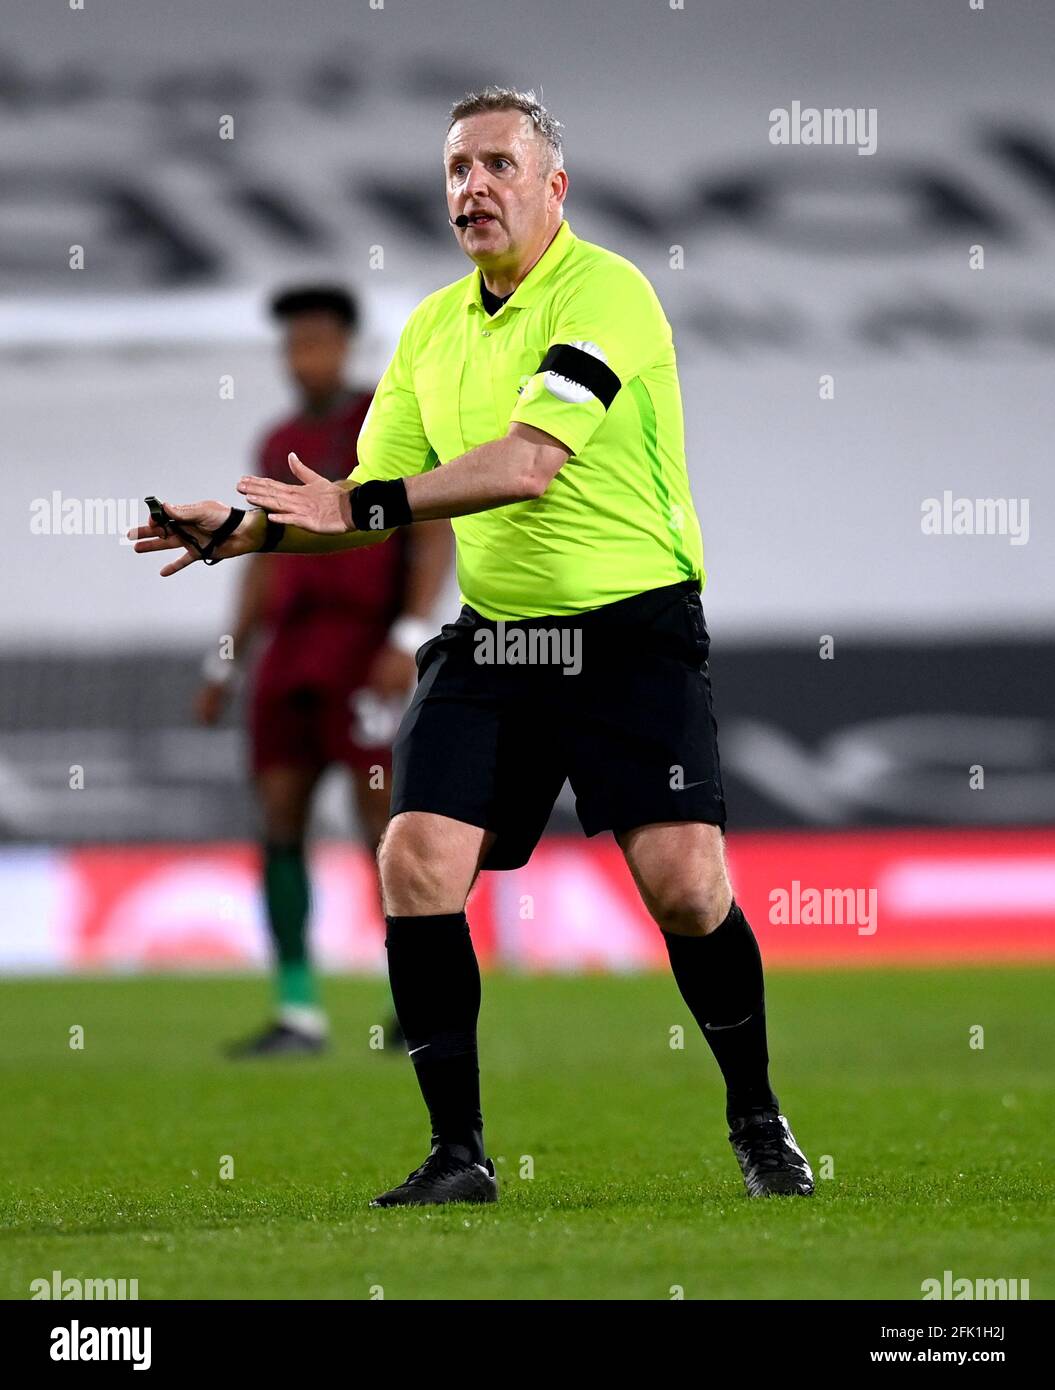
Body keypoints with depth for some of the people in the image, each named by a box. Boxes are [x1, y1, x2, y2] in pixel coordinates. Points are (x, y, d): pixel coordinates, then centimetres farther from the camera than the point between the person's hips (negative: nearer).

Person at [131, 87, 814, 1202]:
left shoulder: (604, 293, -12)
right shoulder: (432, 329, 12)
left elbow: (530, 461, -24)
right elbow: (374, 500, 16)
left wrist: (360, 507, -25)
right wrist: (253, 530, 0)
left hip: (631, 632, -6)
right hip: (489, 638, 6)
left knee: (683, 880, -15)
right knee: (417, 859, -10)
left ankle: (757, 1120, 9)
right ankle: (458, 1152, -1)